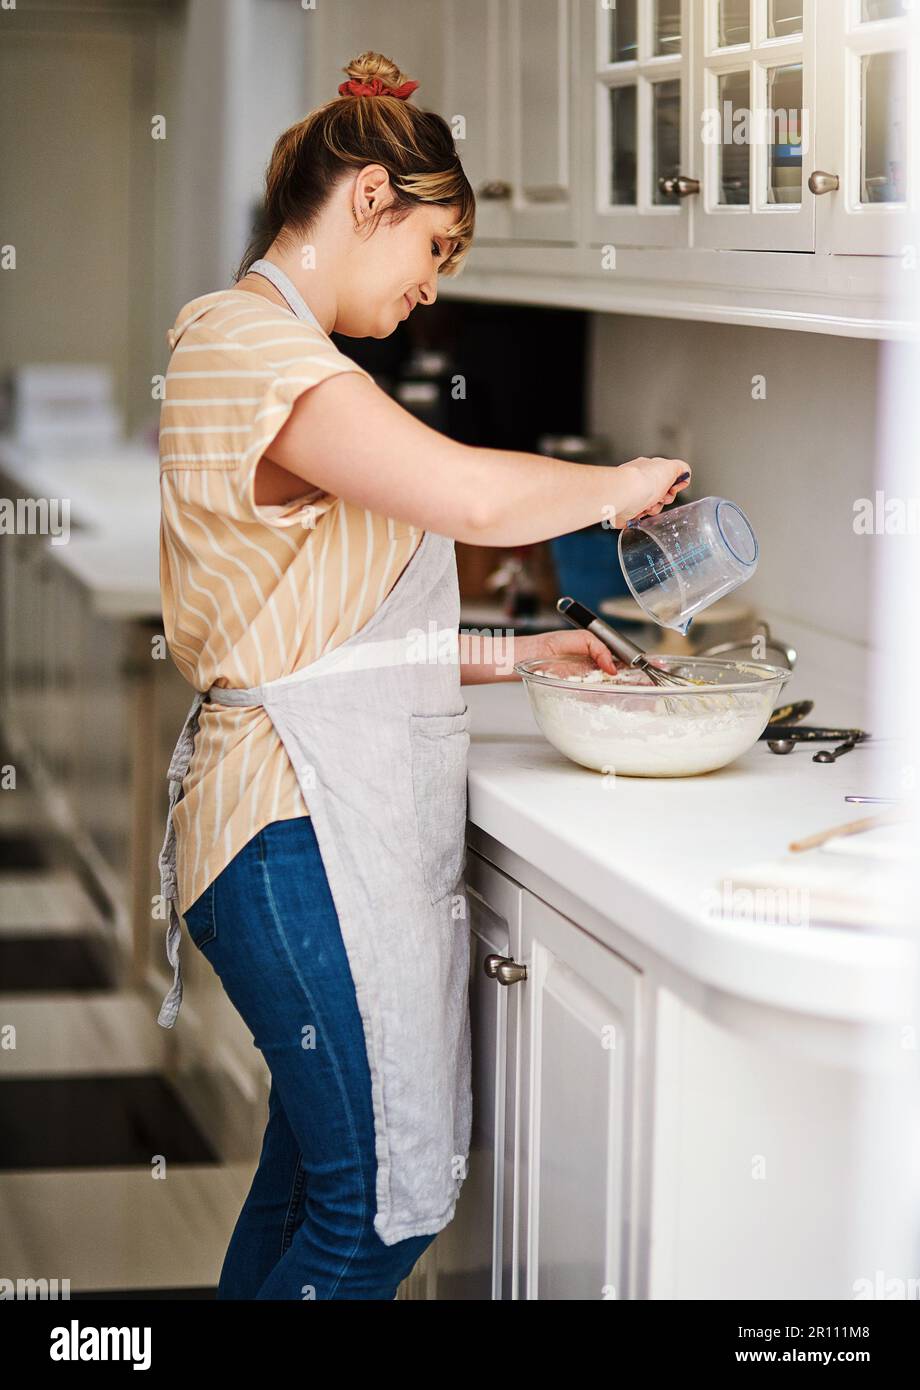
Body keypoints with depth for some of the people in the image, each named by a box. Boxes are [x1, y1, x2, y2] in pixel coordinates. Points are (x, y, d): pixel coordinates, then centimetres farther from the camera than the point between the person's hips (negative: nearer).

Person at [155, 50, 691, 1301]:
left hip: (340, 811, 11)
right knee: (380, 1199, -3)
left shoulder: (275, 350, 19)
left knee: (317, 1170, 16)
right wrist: (618, 486, -11)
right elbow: (472, 496, -30)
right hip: (303, 823, -11)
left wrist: (511, 657, 14)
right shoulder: (251, 342, -15)